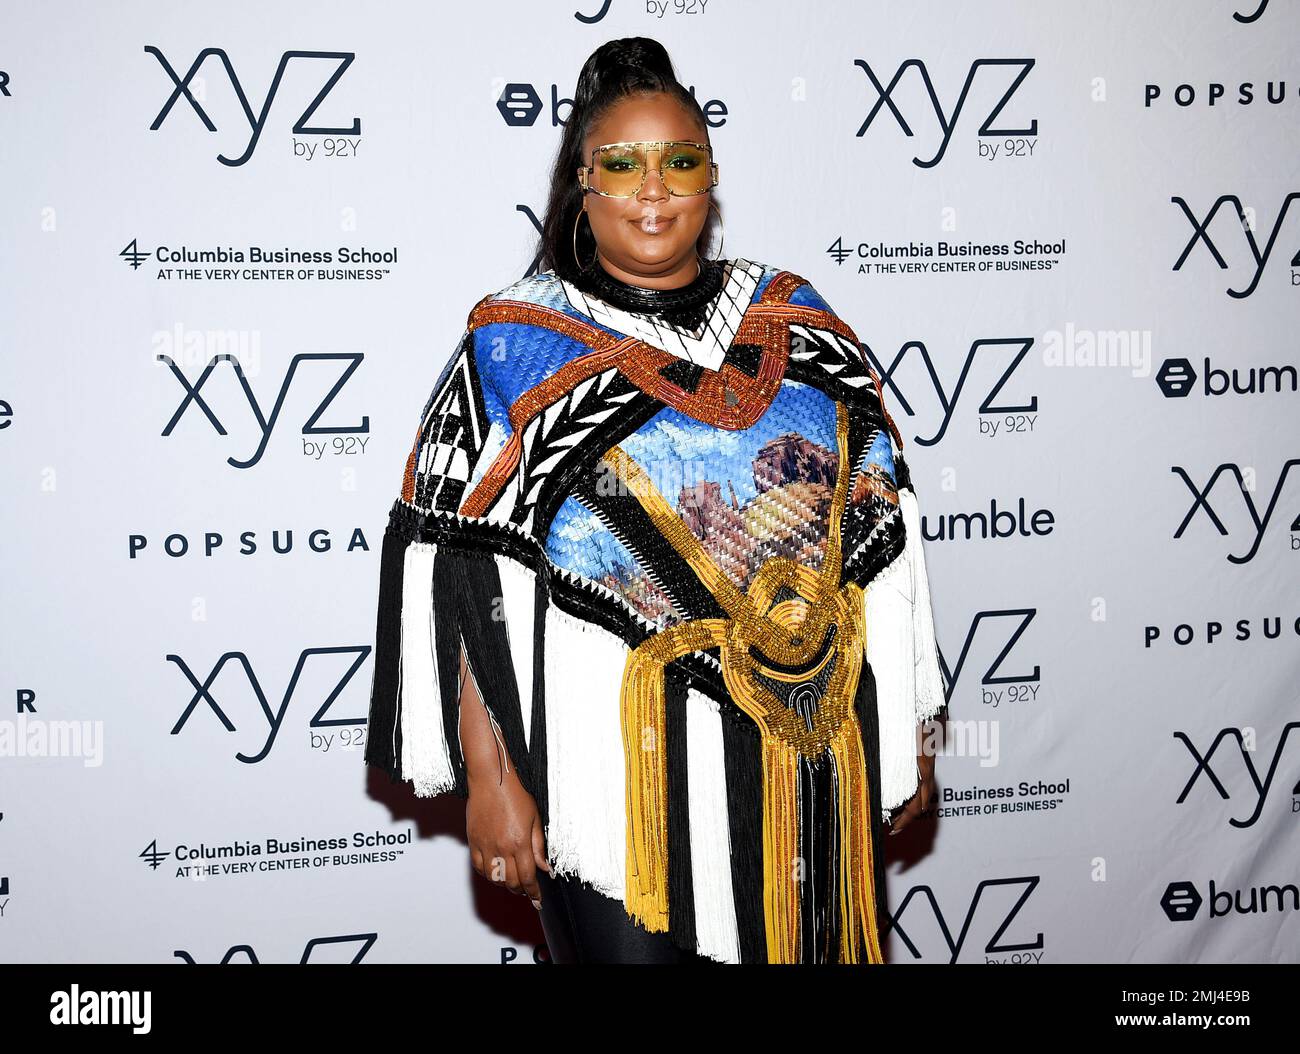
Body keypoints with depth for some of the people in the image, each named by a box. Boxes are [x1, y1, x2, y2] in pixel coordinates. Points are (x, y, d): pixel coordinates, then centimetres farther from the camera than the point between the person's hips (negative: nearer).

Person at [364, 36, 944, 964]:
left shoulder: (797, 323, 6)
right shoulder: (517, 346, -3)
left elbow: (880, 533, 9)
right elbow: (460, 582, -7)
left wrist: (909, 731, 8)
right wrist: (489, 778, -12)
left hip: (813, 763, 4)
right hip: (621, 775, -3)